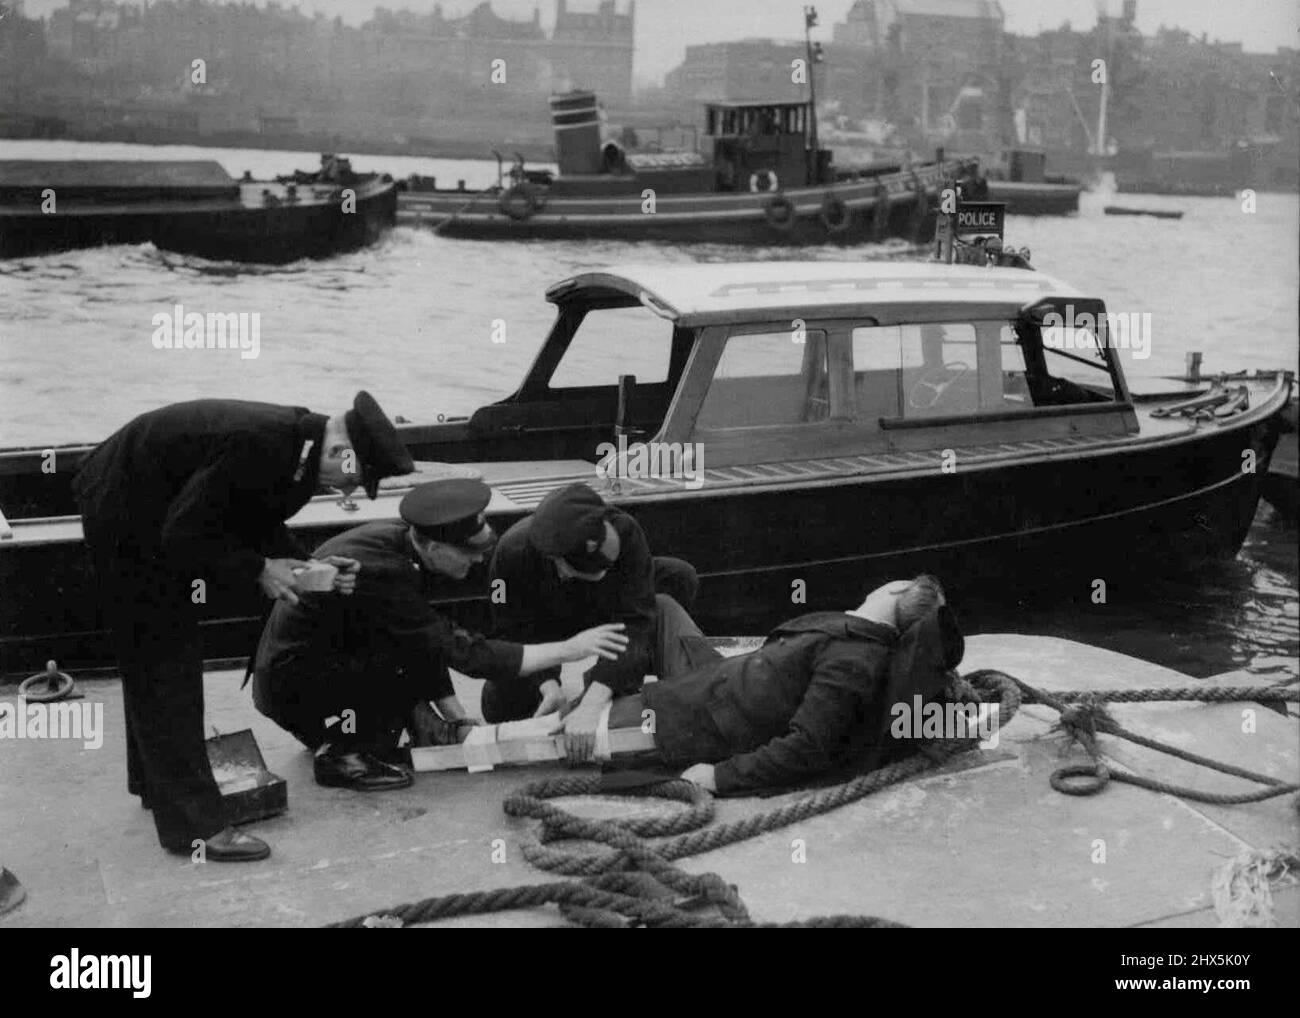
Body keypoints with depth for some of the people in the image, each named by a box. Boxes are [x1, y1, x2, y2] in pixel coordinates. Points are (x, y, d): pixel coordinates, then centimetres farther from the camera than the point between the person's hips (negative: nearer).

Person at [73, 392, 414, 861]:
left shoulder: (299, 445, -7)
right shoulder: (257, 444, -35)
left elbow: (259, 524, 6)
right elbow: (185, 532, -30)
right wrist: (259, 569, -22)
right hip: (125, 512, -9)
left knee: (155, 662, 21)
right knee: (164, 666, -6)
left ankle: (157, 781, 38)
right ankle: (193, 821, 1)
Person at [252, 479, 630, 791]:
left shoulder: (398, 540, -4)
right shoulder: (382, 572, -30)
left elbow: (437, 643, 9)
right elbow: (463, 653, -28)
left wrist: (456, 717, 6)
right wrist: (567, 650, -24)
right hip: (290, 688, -9)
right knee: (412, 652, -24)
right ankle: (344, 753, -9)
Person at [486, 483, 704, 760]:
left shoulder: (625, 531, -42)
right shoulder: (512, 553, -40)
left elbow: (635, 623, -44)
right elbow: (519, 632, -28)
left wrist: (593, 702, -54)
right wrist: (548, 685, -46)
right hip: (547, 622, 0)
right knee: (500, 708, -16)